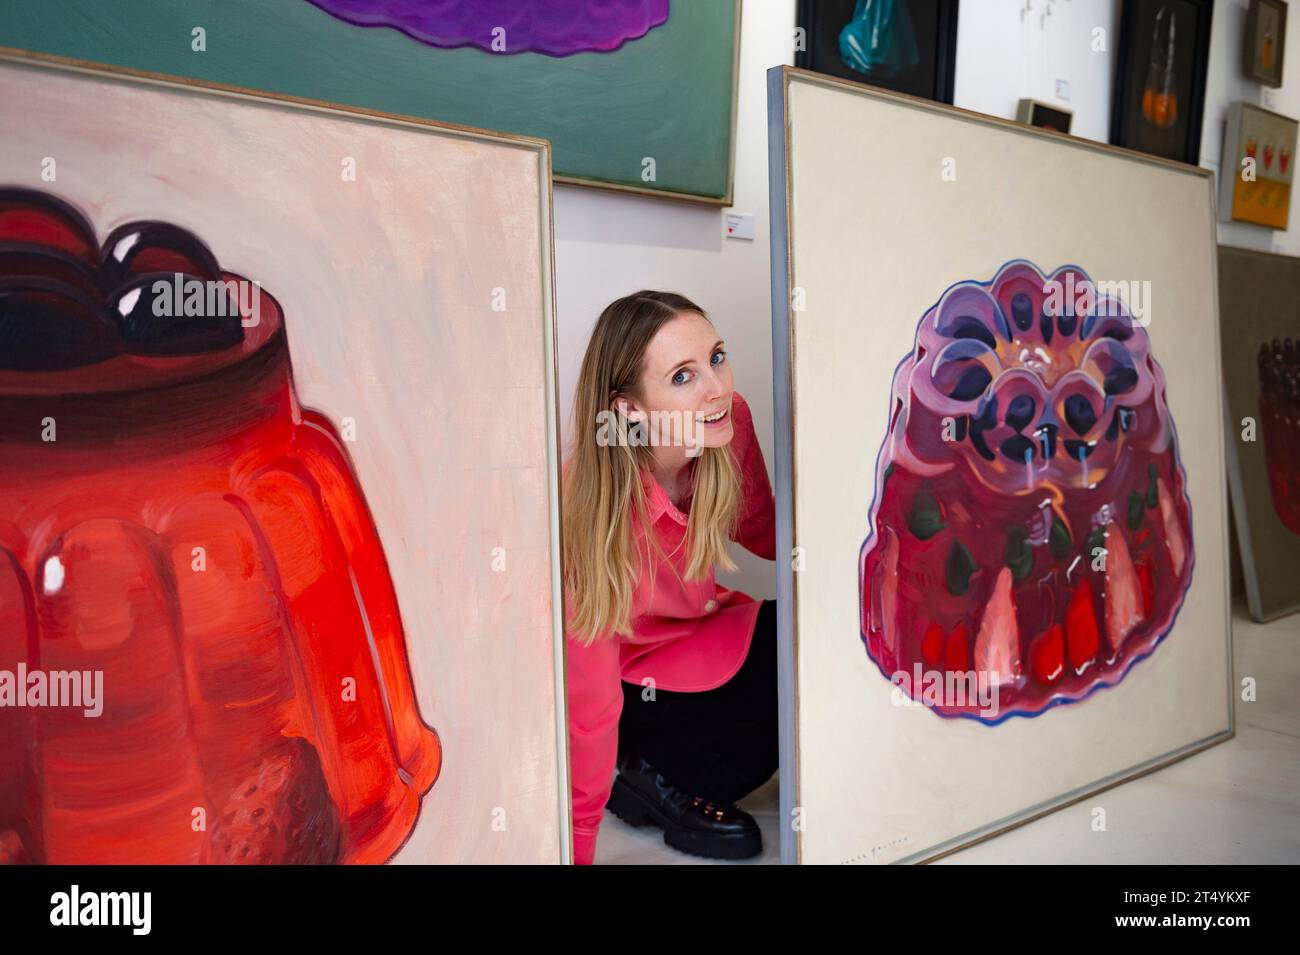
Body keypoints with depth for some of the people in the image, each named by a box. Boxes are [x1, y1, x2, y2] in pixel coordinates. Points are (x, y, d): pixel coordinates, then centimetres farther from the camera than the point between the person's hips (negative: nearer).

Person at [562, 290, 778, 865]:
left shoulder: (730, 421, -20)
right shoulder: (593, 506, -35)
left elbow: (764, 533, -1)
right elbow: (589, 706, -27)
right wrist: (579, 848, -19)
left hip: (697, 625, 7)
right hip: (633, 678, -7)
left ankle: (667, 774, 4)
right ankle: (664, 782, 1)